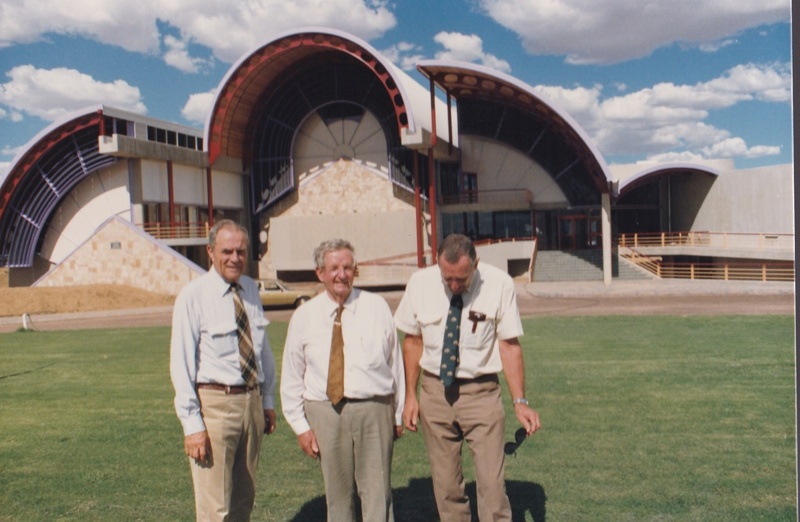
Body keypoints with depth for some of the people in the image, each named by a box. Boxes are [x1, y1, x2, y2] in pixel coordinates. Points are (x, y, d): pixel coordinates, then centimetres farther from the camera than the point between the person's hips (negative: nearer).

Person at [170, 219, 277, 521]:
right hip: (214, 403, -6)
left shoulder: (251, 289, 7)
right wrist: (192, 424, -14)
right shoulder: (193, 296, -10)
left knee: (245, 498, 18)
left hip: (252, 400, 6)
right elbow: (181, 363, -11)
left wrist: (268, 400, 12)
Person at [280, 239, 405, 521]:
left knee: (377, 495, 2)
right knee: (337, 496, 13)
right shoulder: (304, 316, 3)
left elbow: (395, 362, 5)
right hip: (325, 413, 1)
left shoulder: (377, 307, 2)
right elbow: (292, 377, 6)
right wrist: (300, 425, 2)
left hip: (374, 409, -1)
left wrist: (398, 413, 6)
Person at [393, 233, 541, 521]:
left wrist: (520, 401, -14)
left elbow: (509, 345, -8)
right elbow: (412, 340, 5)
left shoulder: (499, 284, -13)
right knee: (445, 484, 12)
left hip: (481, 392, -2)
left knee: (492, 483, -3)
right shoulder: (420, 283, -5)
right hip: (434, 391, 3)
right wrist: (410, 395, 5)